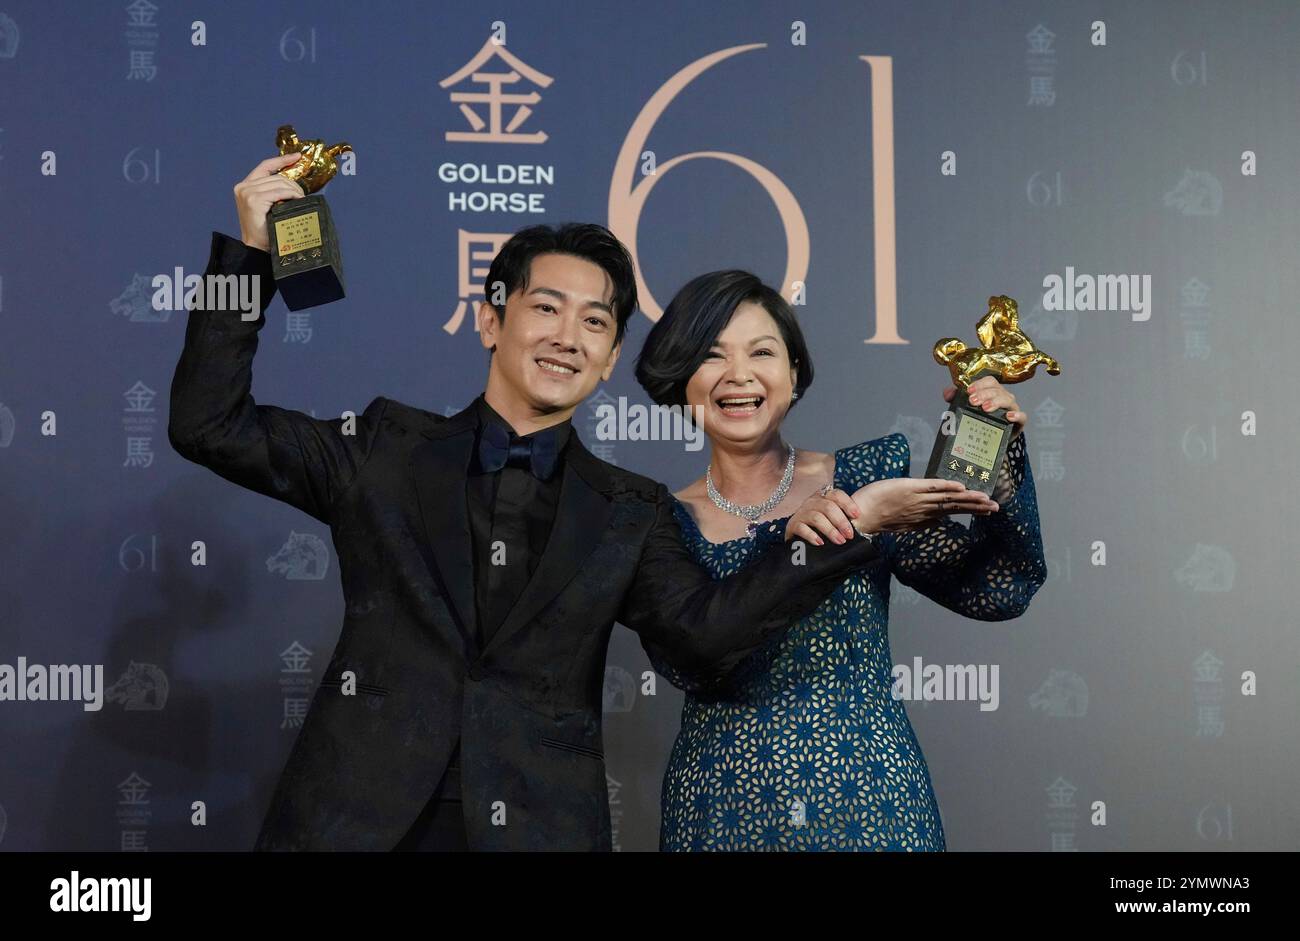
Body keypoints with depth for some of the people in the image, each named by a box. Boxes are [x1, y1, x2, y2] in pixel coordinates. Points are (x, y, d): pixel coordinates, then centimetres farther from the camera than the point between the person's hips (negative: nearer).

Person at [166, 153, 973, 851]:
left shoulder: (631, 514, 9)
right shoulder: (388, 450, 7)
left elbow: (705, 634, -3)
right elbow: (210, 425, 5)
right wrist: (252, 253, -2)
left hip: (536, 830, 1)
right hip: (358, 822, 0)